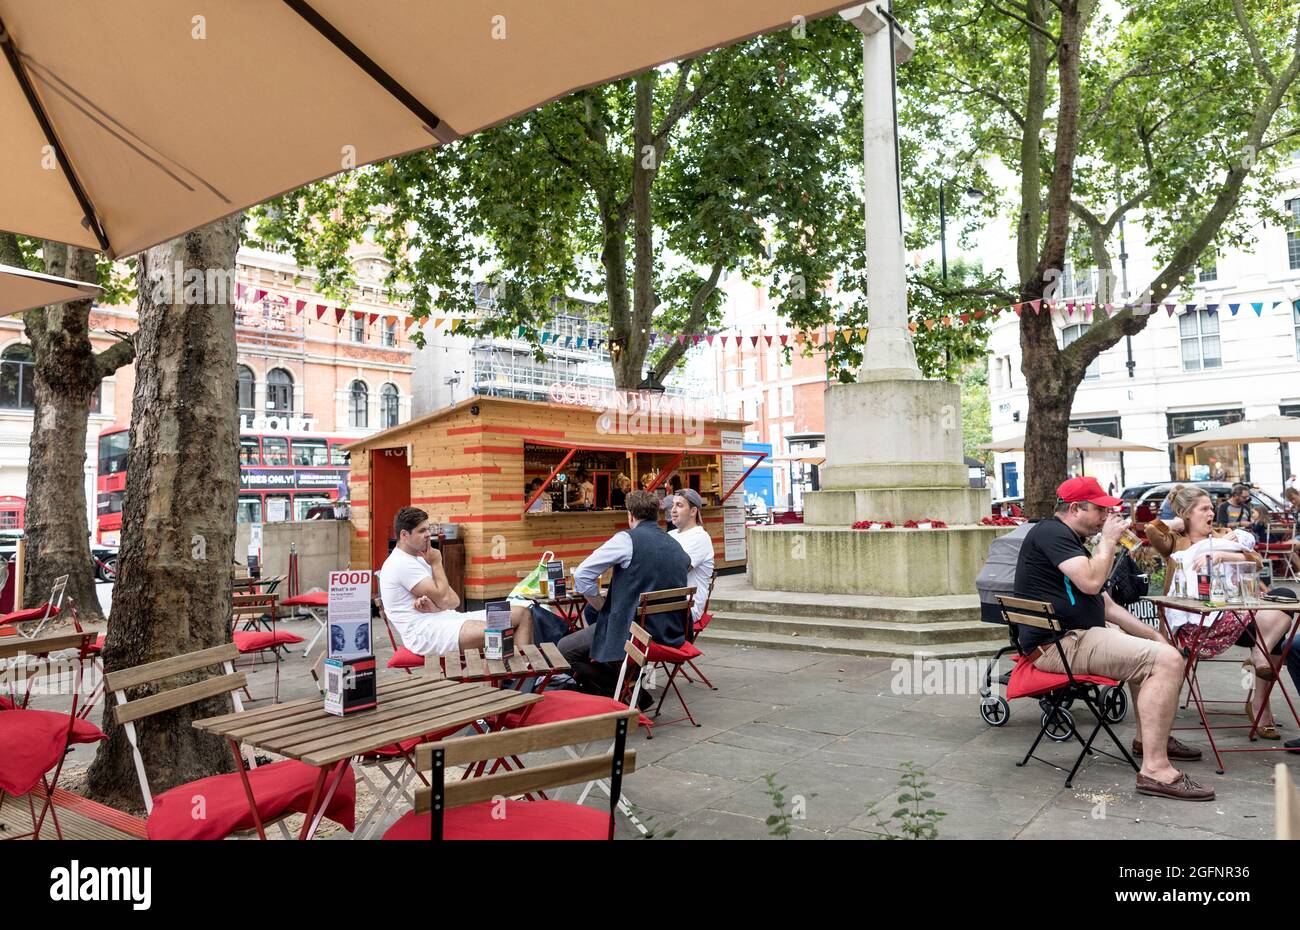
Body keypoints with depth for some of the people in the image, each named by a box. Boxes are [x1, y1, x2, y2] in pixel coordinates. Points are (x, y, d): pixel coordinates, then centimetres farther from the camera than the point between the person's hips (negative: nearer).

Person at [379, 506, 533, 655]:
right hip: (423, 632, -10)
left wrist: (434, 604, -11)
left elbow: (454, 601, 13)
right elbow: (444, 599, -13)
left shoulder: (417, 559, 20)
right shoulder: (401, 564, -10)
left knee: (522, 614, -4)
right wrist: (436, 563, 1)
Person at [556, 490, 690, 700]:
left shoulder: (627, 539, -11)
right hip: (672, 634, 8)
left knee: (565, 650, 7)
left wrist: (604, 607, 1)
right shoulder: (678, 549, 8)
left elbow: (582, 576, -14)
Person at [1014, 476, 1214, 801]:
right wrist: (1108, 540, -9)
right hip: (1059, 644, -11)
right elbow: (1091, 582, -24)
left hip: (1075, 634, 11)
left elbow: (1104, 602, 23)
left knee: (1156, 648, 27)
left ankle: (1148, 737, 33)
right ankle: (1155, 770, -24)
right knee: (1167, 660, -22)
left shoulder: (1067, 538, 22)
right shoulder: (1051, 533, -12)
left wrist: (1152, 635, 16)